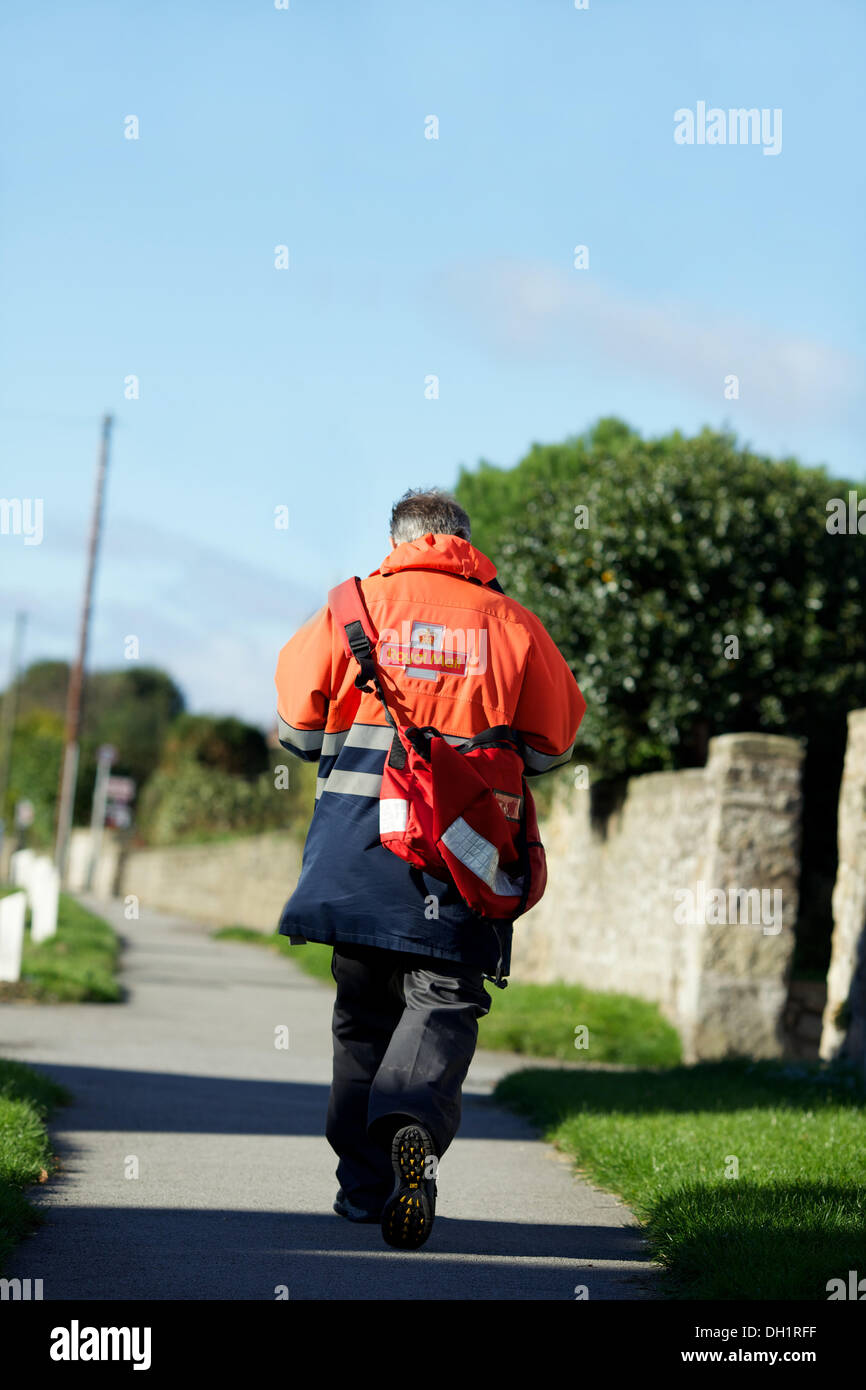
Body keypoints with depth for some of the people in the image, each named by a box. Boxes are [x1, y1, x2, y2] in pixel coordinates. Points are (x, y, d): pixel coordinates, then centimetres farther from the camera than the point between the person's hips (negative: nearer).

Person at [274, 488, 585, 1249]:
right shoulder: (512, 622, 5)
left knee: (363, 1007, 12)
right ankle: (414, 1123, -32)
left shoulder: (355, 606, 5)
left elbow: (299, 726, 7)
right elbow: (552, 743, 8)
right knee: (443, 996, -3)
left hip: (357, 838, 1)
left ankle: (366, 1183, 14)